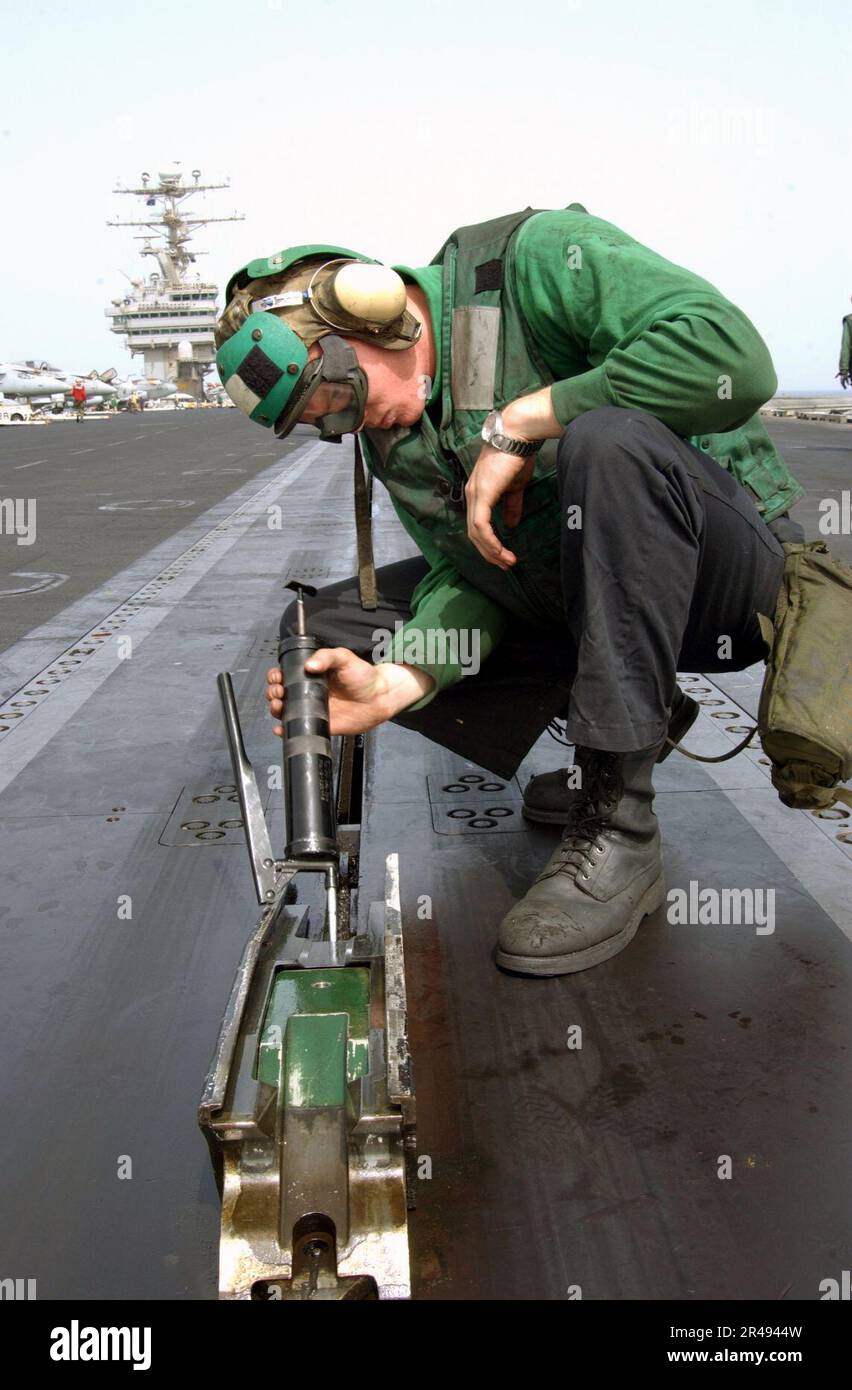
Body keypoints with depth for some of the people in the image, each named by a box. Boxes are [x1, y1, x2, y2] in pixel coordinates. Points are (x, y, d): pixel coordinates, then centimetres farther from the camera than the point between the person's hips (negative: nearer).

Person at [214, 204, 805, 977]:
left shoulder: (536, 258, -16)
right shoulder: (393, 436, 5)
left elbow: (736, 358, -29)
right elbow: (470, 576, -2)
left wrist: (519, 422, -24)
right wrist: (395, 686, -21)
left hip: (729, 568, -6)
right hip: (563, 602, 7)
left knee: (610, 438, -38)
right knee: (326, 626, -1)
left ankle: (618, 833, -28)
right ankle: (634, 718, 6)